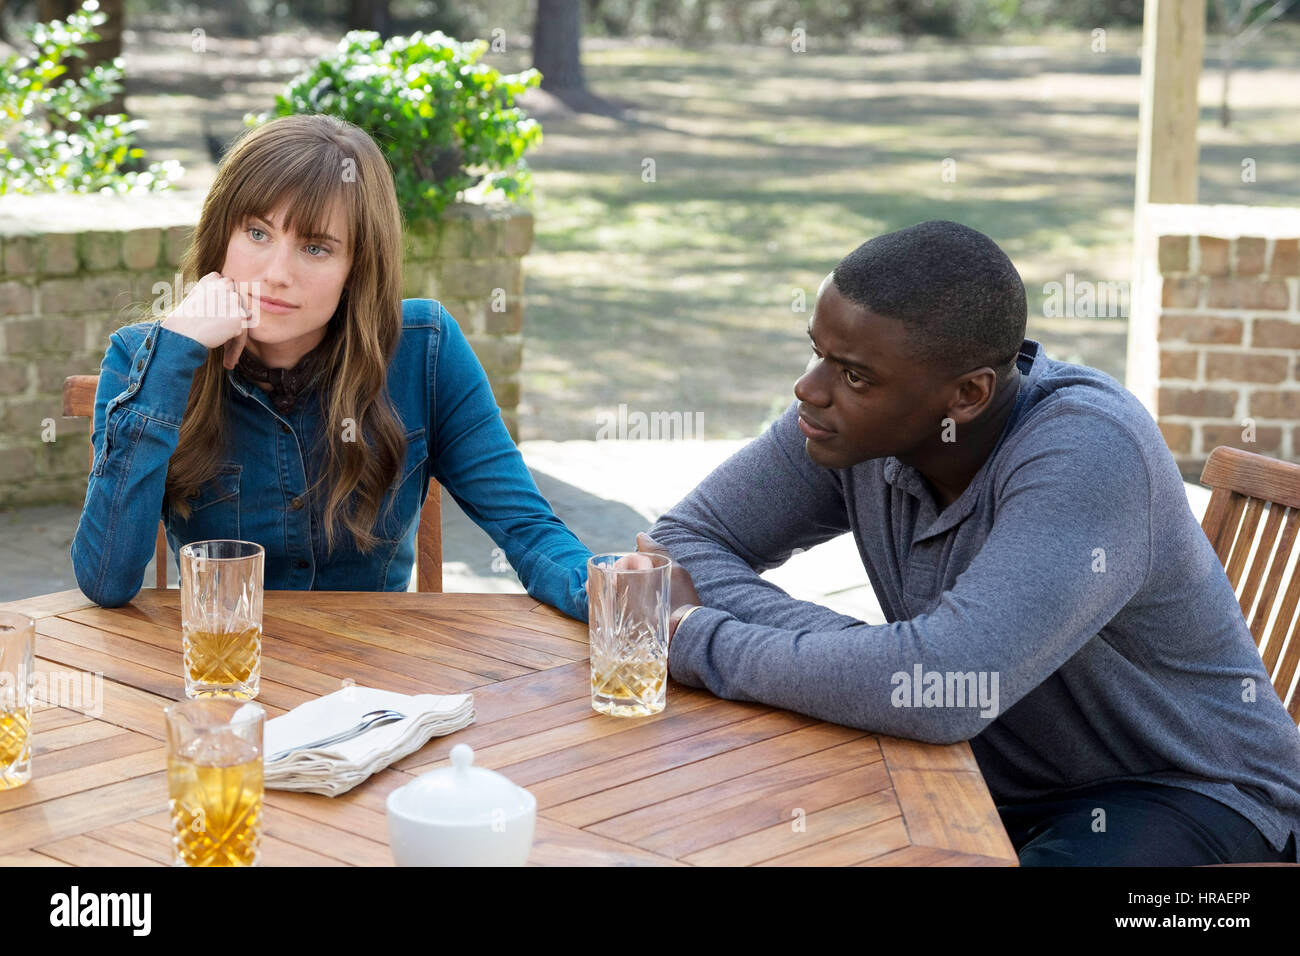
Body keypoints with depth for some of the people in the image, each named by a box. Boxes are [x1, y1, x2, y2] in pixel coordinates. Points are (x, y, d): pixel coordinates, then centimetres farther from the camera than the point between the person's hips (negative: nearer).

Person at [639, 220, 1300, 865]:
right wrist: (843, 650, -24)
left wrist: (695, 640, -29)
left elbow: (940, 688, -41)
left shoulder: (1089, 451, -31)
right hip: (994, 785, 6)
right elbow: (684, 541, -6)